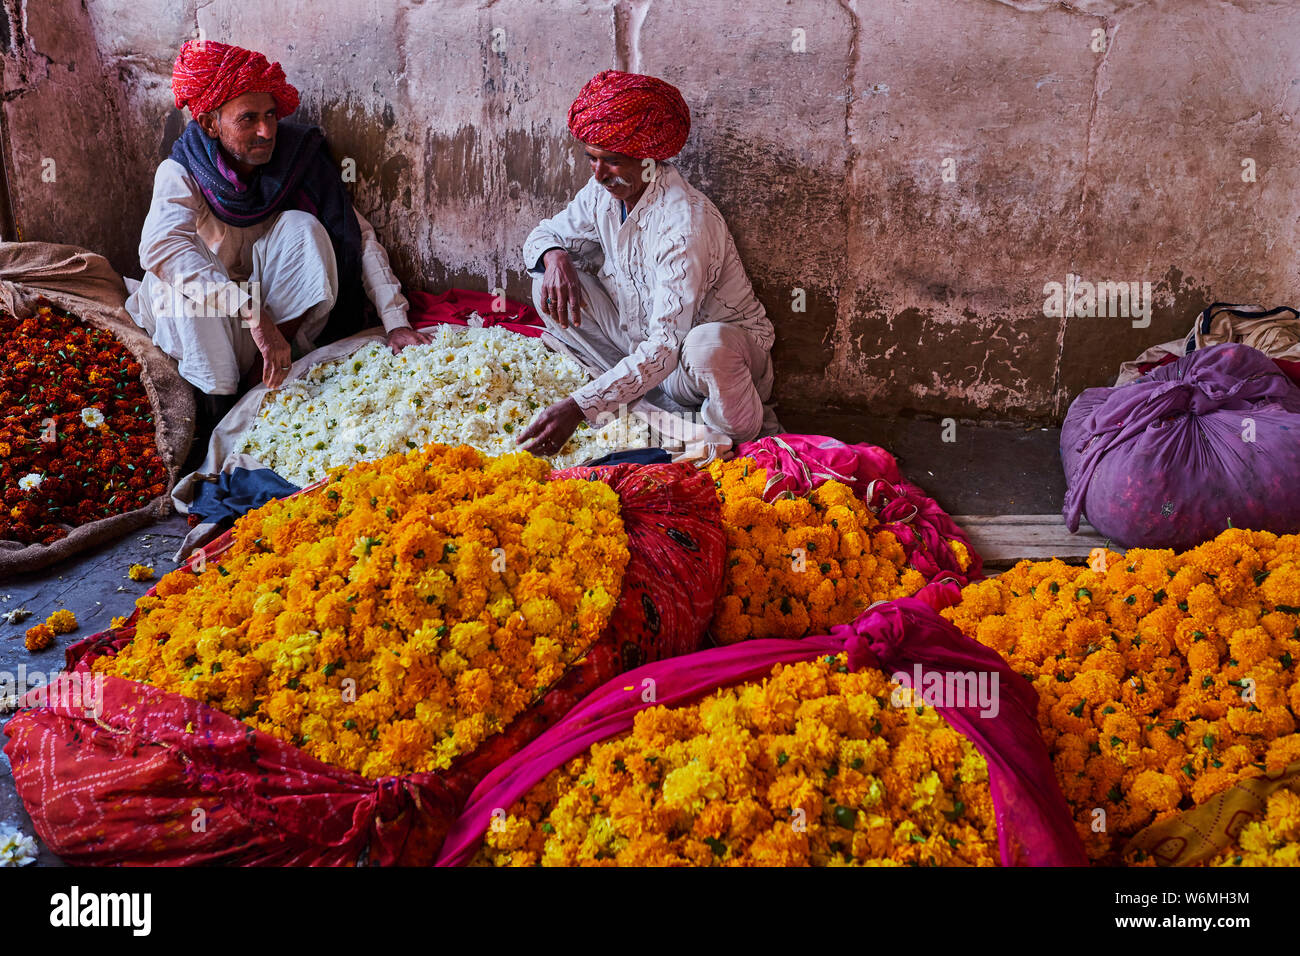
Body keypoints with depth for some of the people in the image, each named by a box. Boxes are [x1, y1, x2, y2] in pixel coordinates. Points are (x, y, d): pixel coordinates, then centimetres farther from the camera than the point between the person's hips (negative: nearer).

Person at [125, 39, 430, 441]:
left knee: (301, 227, -22)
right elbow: (159, 246, -38)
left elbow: (360, 236, -13)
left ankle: (259, 375, -22)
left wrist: (396, 322, -26)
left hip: (281, 315, 2)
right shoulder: (181, 173, -17)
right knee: (178, 268, -33)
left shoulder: (297, 159, -9)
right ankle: (215, 406, -29)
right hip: (197, 326, -2)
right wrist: (253, 313, -50)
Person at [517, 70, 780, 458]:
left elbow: (666, 348, -35)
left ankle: (748, 438, -10)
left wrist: (578, 407, -42)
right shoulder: (603, 193, -6)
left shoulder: (687, 222, -30)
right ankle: (645, 399, -8)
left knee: (707, 346, -44)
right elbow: (543, 235, 10)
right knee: (549, 285, -9)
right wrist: (555, 256, -19)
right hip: (640, 343, 7)